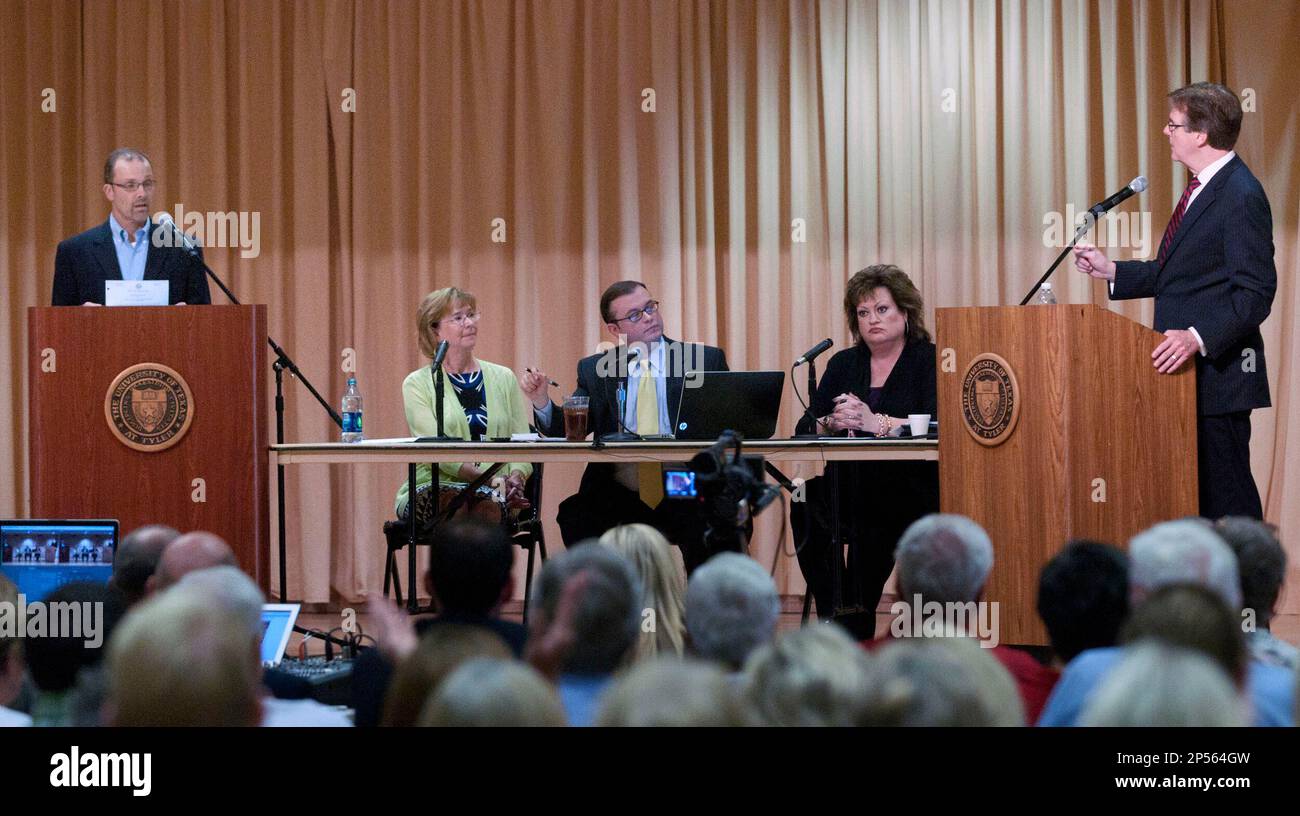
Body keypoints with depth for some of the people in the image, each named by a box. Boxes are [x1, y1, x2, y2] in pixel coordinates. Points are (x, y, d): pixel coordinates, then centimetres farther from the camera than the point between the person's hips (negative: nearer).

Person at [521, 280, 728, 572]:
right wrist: (541, 402, -9)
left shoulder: (705, 359, 8)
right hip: (618, 491, 1)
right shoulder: (594, 370, 14)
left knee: (705, 523, -33)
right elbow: (568, 431, 10)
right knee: (574, 515, -28)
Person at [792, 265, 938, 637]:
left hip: (910, 490, -4)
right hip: (848, 489, 4)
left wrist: (877, 422, -25)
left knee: (873, 526, -34)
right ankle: (833, 614, -20)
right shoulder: (843, 364, 18)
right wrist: (832, 424, -13)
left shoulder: (930, 361, 3)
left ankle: (854, 622, -20)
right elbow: (807, 426, 10)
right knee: (807, 504, -26)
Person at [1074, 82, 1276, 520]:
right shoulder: (1203, 188, 15)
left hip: (1218, 372, -10)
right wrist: (1111, 270, 14)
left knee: (1226, 493, -7)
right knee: (1192, 491, 13)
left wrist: (1198, 337, -30)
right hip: (1189, 369, 10)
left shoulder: (1241, 197, -16)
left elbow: (1255, 292, -21)